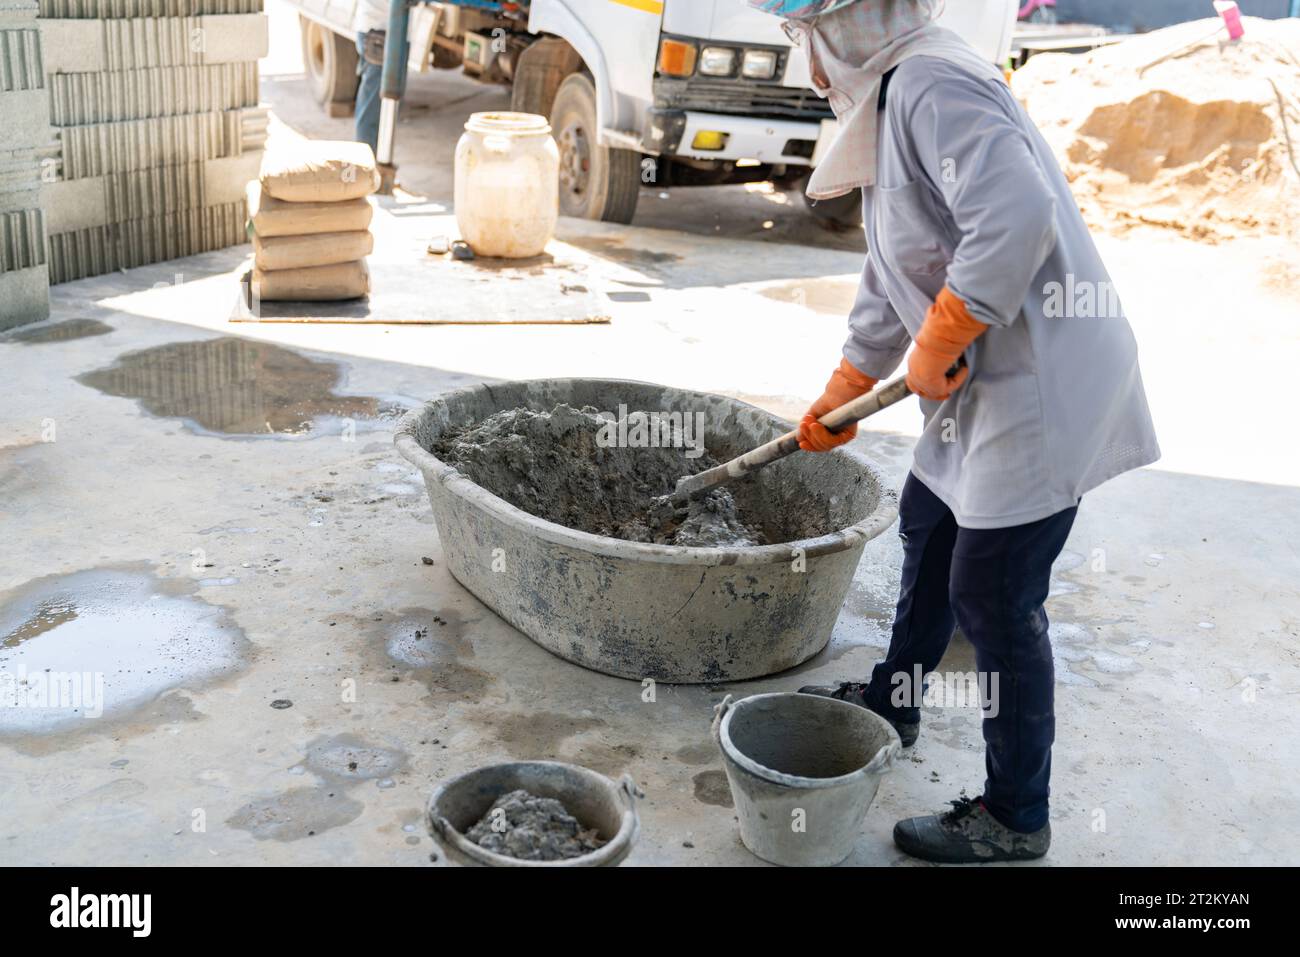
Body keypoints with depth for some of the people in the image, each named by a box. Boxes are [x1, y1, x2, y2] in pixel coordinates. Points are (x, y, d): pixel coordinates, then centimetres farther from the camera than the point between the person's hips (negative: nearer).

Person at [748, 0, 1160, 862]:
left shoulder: (930, 87, -17)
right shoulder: (896, 100, 16)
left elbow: (1016, 220, -34)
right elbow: (892, 282, 24)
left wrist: (933, 350, -22)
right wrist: (838, 400, 30)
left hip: (1045, 379, -11)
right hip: (993, 374, 11)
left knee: (993, 598, -3)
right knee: (929, 525, 24)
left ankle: (1016, 820, 14)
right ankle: (893, 703, 45)